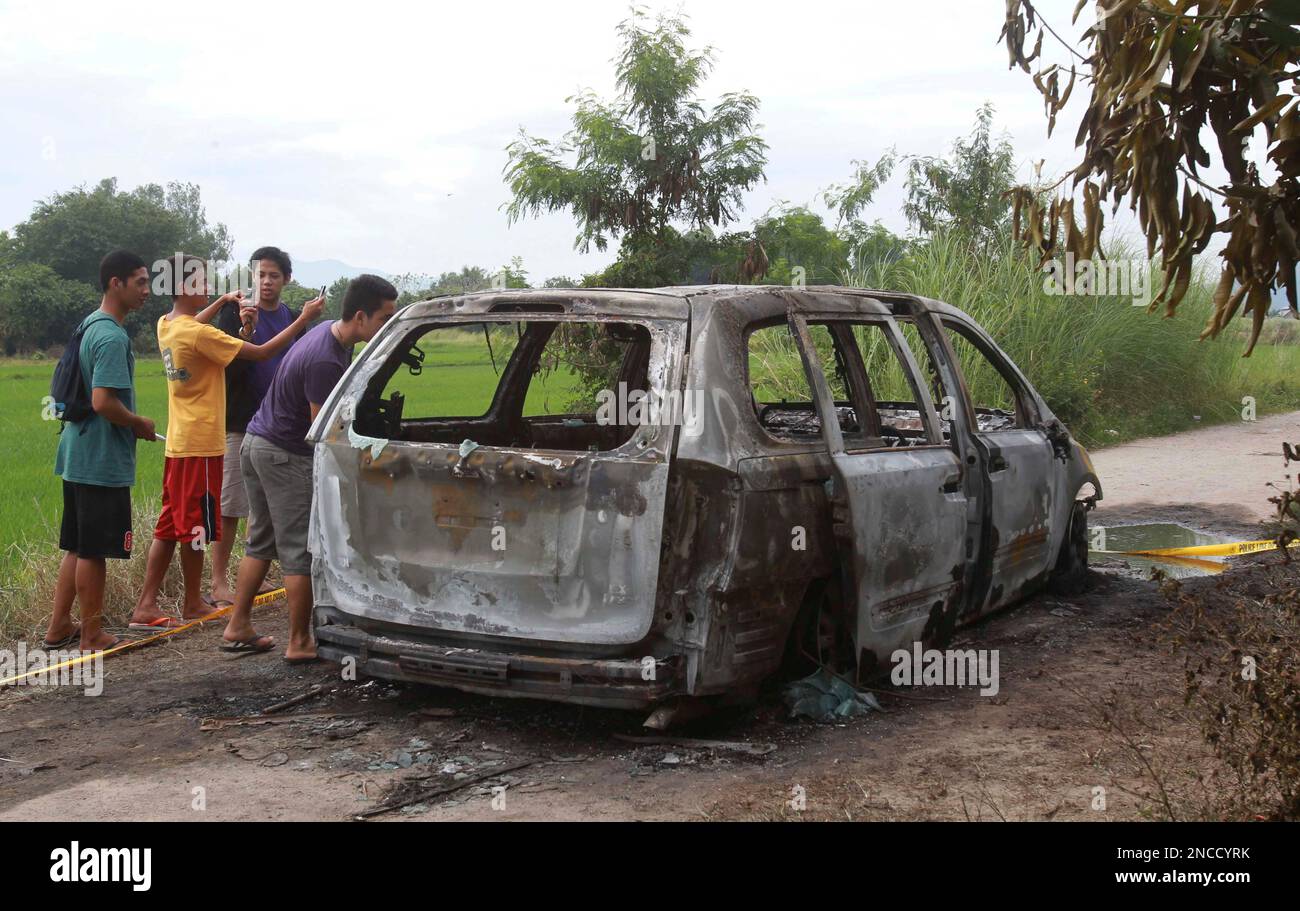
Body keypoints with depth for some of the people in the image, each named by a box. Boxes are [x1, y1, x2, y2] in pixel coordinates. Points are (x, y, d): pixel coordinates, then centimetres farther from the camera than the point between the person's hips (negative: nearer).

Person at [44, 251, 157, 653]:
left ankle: (59, 627, 23)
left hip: (78, 457, 10)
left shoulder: (89, 326, 13)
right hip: (103, 462, -10)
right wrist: (139, 423, -10)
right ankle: (92, 635, 10)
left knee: (77, 547, 16)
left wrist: (131, 423, 16)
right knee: (93, 551, 0)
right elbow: (104, 401, -27)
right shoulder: (112, 337, -19)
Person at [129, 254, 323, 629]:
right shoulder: (200, 335, -19)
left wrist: (223, 302, 29)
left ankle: (146, 606, 8)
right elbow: (261, 352, -18)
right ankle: (193, 605, 15)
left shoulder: (166, 325, 8)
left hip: (178, 443, 9)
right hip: (200, 444, -9)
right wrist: (303, 319, -11)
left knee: (170, 527, 10)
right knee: (195, 529, 3)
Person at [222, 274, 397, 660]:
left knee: (261, 542, 17)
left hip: (257, 441, 10)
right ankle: (299, 643, 5)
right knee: (300, 551, -2)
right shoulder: (326, 360, -26)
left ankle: (238, 628, 23)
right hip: (285, 455, -10)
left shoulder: (331, 333, 5)